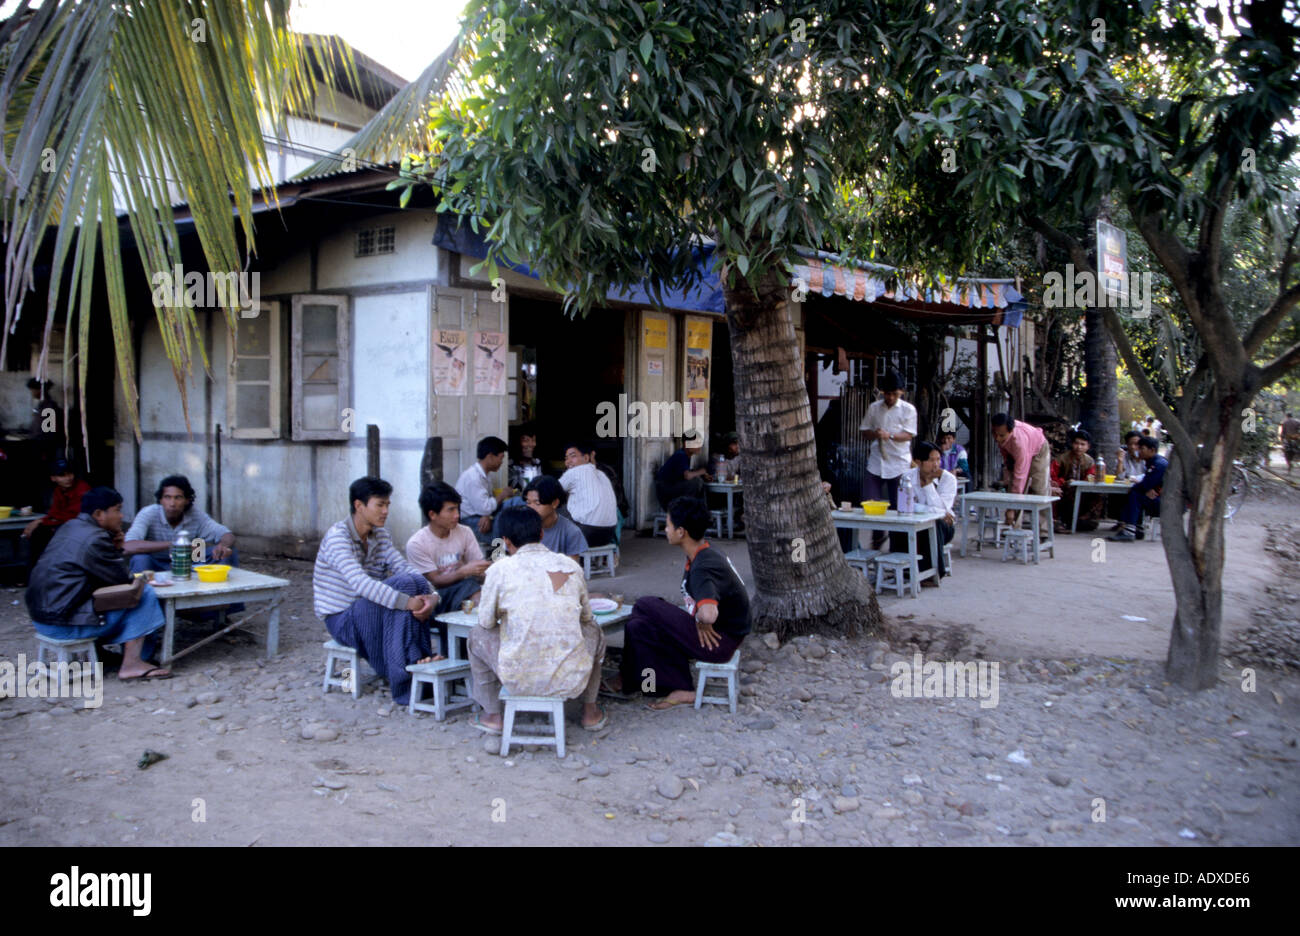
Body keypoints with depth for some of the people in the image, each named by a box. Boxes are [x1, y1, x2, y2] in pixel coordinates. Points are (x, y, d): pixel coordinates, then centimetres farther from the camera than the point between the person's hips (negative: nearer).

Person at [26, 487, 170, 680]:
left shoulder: (70, 527, 12)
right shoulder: (94, 538, -18)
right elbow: (124, 578, -11)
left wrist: (115, 548, 3)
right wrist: (117, 550, 7)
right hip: (64, 624, -10)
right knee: (144, 595, -10)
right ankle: (132, 664, -8)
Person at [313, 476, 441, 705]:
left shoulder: (381, 536, 7)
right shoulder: (337, 536, -17)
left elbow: (406, 567, -6)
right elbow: (360, 582, -31)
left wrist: (432, 595, -25)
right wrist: (407, 602, -38)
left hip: (372, 612, 6)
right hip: (341, 619, -6)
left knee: (417, 581, -21)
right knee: (402, 583, -29)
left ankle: (420, 659, -22)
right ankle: (405, 677, -30)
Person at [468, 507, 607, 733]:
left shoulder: (500, 569, -5)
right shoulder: (571, 566, 3)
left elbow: (487, 622, 6)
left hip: (519, 680, -2)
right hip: (571, 681, 2)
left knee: (478, 635, 25)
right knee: (593, 630, 33)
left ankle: (493, 716, 32)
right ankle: (590, 712, 37)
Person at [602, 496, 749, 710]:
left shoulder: (703, 568, -26)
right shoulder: (708, 552, 6)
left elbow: (708, 613, -44)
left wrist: (702, 624, -20)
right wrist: (700, 622, 3)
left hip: (718, 642, -10)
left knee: (643, 607, -13)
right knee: (638, 626, 1)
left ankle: (628, 680, 6)